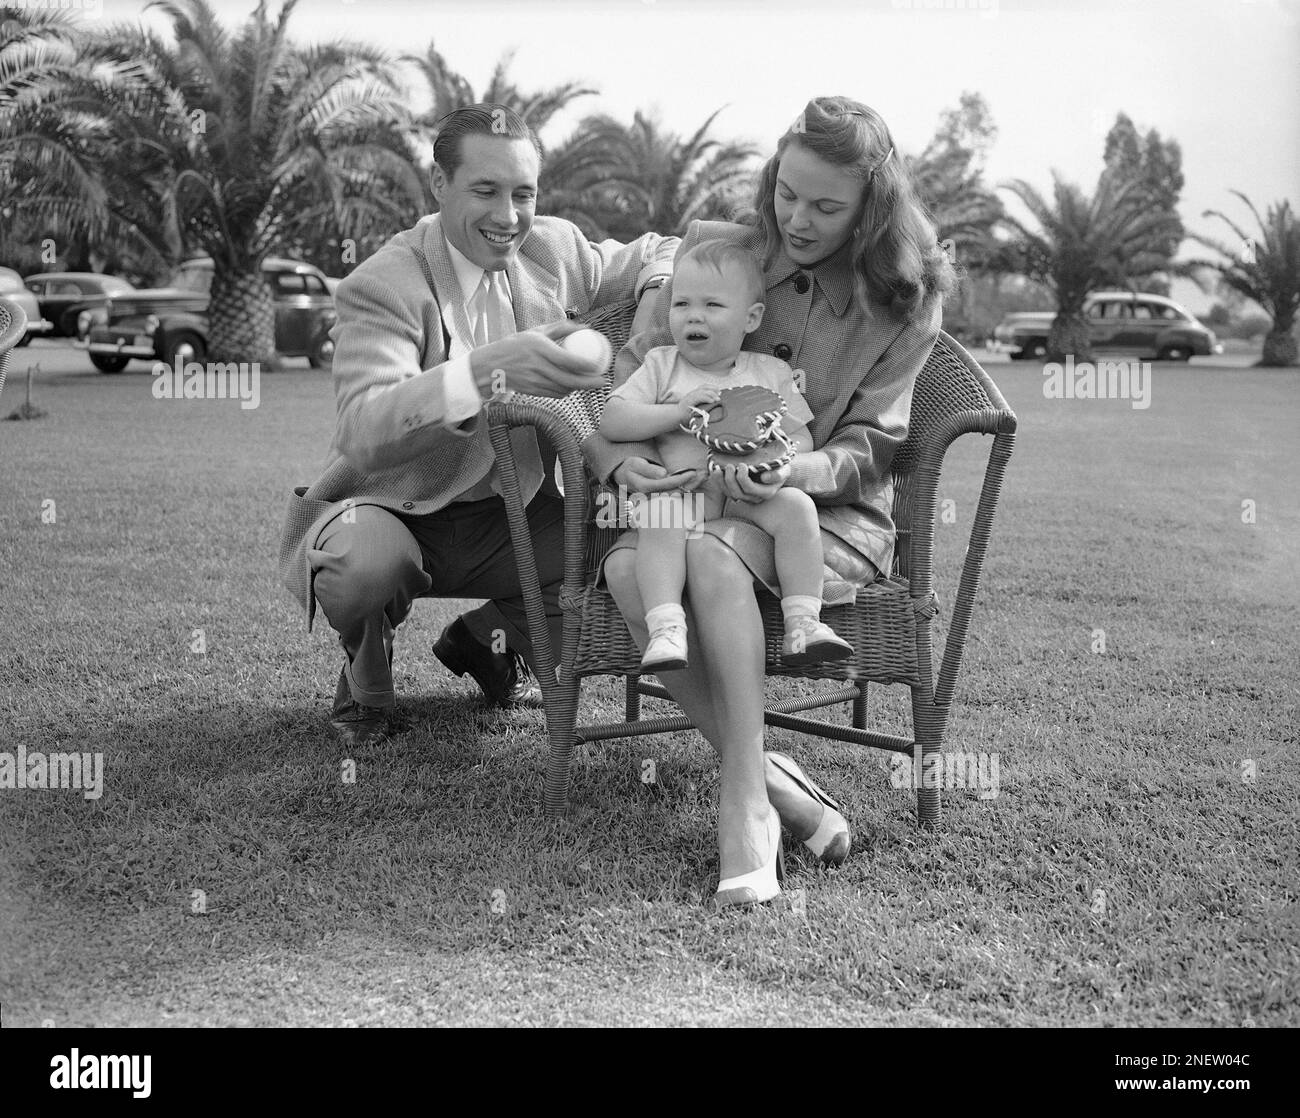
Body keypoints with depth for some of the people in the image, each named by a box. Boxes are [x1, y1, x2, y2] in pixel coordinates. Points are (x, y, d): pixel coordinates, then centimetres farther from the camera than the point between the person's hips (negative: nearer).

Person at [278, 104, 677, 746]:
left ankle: (483, 641, 12)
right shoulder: (382, 286, -18)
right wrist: (486, 370, -50)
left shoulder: (553, 248, 0)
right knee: (365, 562, -39)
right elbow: (362, 431, -34)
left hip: (511, 518, 5)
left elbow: (656, 253, 17)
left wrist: (651, 328, -7)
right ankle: (366, 673, 2)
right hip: (392, 513, -5)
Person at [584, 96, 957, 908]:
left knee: (713, 552, -37)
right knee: (629, 567, -32)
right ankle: (770, 778, -27)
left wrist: (801, 471, -25)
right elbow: (630, 371, 4)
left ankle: (745, 798, -33)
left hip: (834, 510, -3)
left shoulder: (907, 302, 0)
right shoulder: (717, 252, 3)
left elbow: (866, 446, -1)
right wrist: (614, 453, -17)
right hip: (692, 494, 3)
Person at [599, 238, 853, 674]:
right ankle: (665, 628, -42)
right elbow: (612, 421, 3)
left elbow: (801, 438, 12)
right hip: (682, 488, -1)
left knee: (796, 506, -28)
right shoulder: (661, 365, 14)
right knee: (659, 516, -34)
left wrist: (775, 459, -12)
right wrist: (677, 412, -11)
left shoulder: (771, 372, 16)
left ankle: (802, 622, -28)